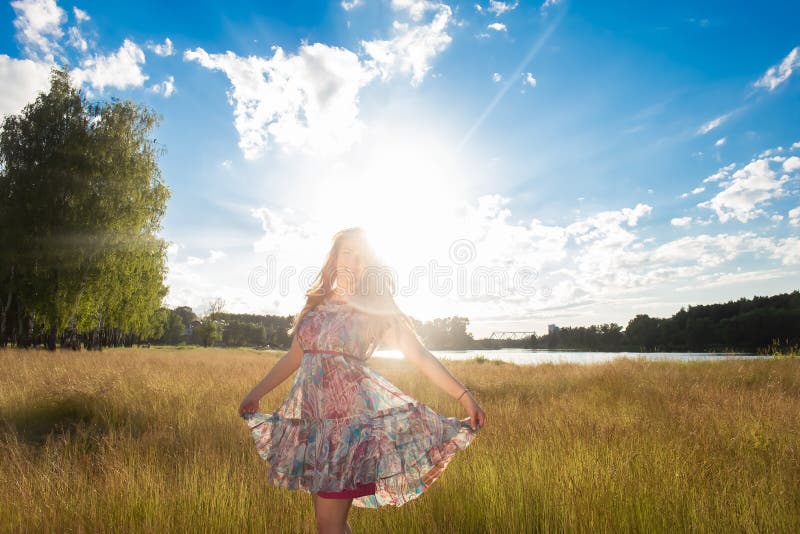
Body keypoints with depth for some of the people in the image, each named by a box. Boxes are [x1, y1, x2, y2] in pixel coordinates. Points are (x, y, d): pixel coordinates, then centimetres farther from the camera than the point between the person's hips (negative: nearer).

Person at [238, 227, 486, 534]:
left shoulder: (378, 309, 0)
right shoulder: (317, 304, 12)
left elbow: (420, 356, -5)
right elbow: (294, 357, 18)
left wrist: (464, 396, -12)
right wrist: (255, 393, 22)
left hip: (349, 413, -5)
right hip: (312, 415, 5)